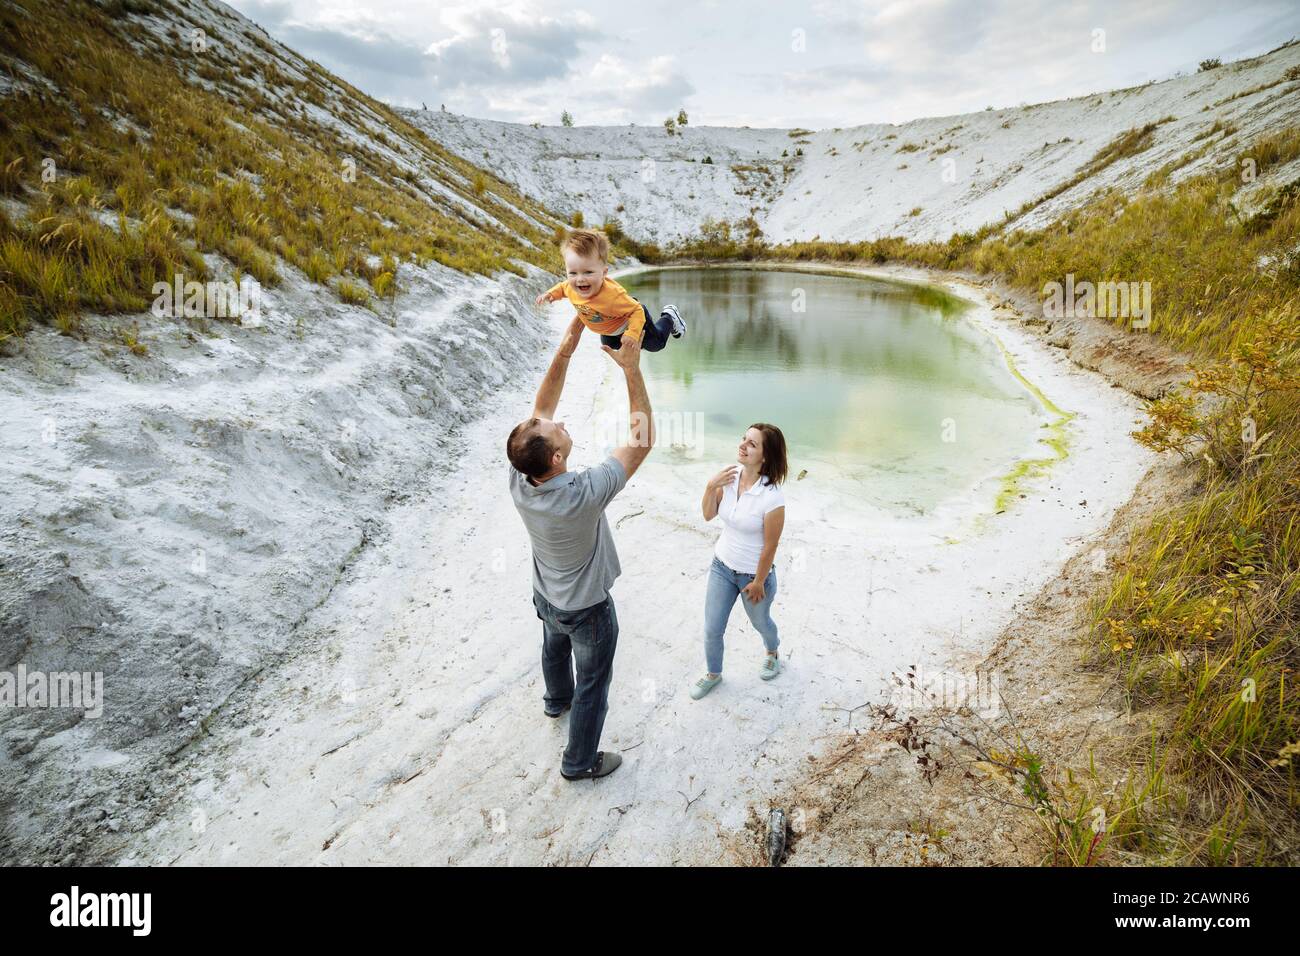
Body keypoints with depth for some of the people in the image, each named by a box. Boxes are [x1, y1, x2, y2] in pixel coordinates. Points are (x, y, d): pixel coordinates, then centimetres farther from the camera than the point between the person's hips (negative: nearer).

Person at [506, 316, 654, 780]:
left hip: (546, 596, 6)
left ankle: (557, 699, 66)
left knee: (555, 648, 35)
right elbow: (643, 439, -34)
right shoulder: (584, 494, -43)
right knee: (593, 684, 19)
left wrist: (566, 347, -22)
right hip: (587, 608, -6)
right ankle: (581, 762, 40)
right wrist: (631, 370, -35)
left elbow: (541, 406, -17)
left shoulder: (519, 480, -27)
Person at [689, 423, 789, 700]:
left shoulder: (772, 497, -30)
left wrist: (758, 582, -11)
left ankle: (772, 653, 59)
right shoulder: (729, 477, -13)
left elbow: (770, 546, -20)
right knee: (712, 629, 15)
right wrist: (711, 486, -20)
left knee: (760, 623, 25)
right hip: (722, 566, 4)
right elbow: (708, 515, -3)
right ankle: (713, 674, 43)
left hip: (754, 574, -4)